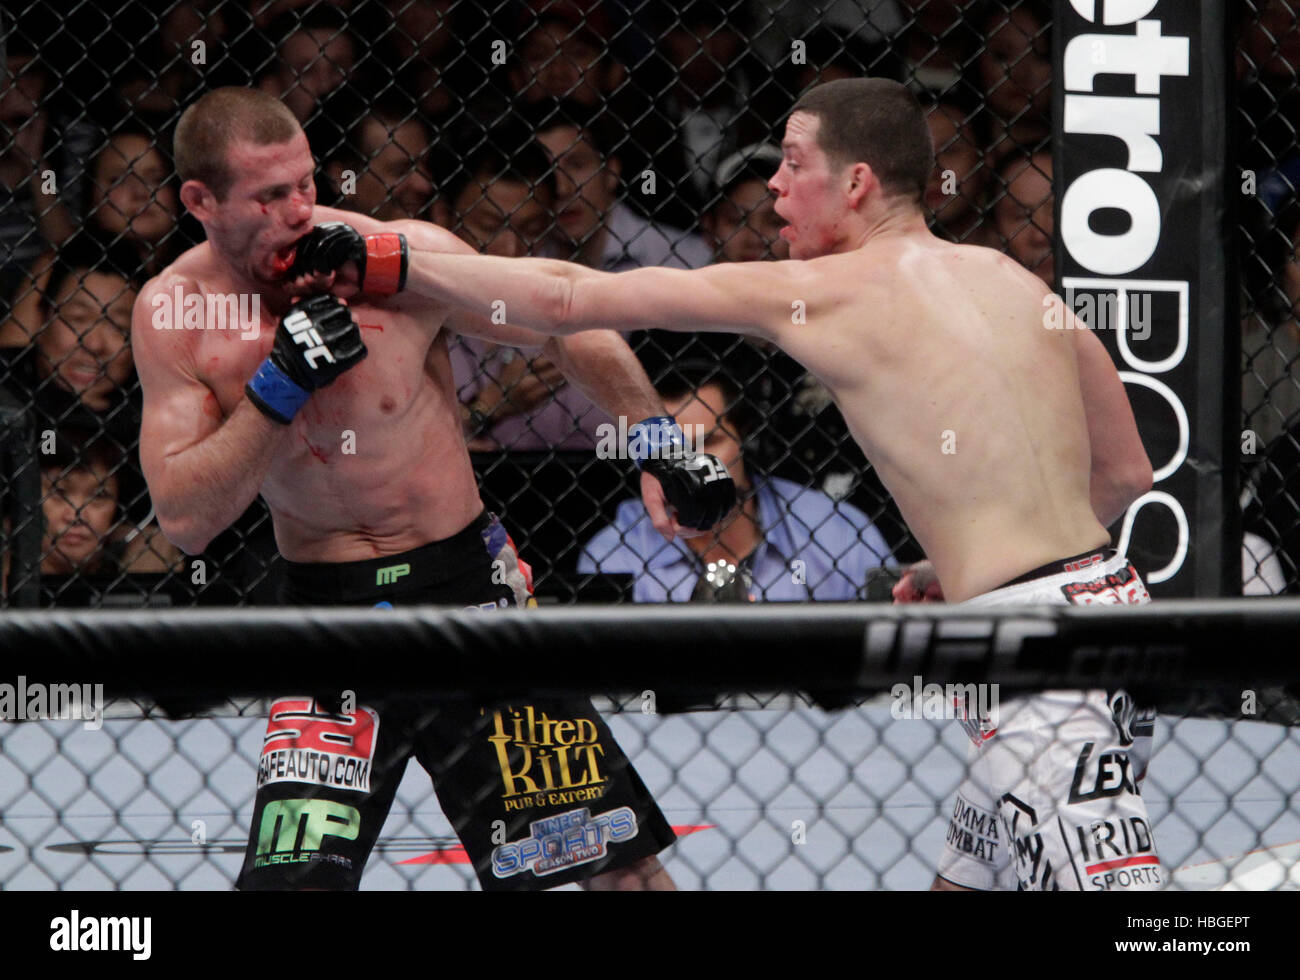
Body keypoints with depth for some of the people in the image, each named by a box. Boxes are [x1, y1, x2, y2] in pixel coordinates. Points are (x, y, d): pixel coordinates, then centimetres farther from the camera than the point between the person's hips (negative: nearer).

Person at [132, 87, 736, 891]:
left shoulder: (405, 259, -12)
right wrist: (277, 390, -21)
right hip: (326, 606, 1)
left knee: (621, 865, 0)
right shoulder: (174, 313, -7)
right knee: (293, 875, -14)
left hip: (466, 583, 0)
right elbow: (185, 519, -11)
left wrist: (658, 441, 2)